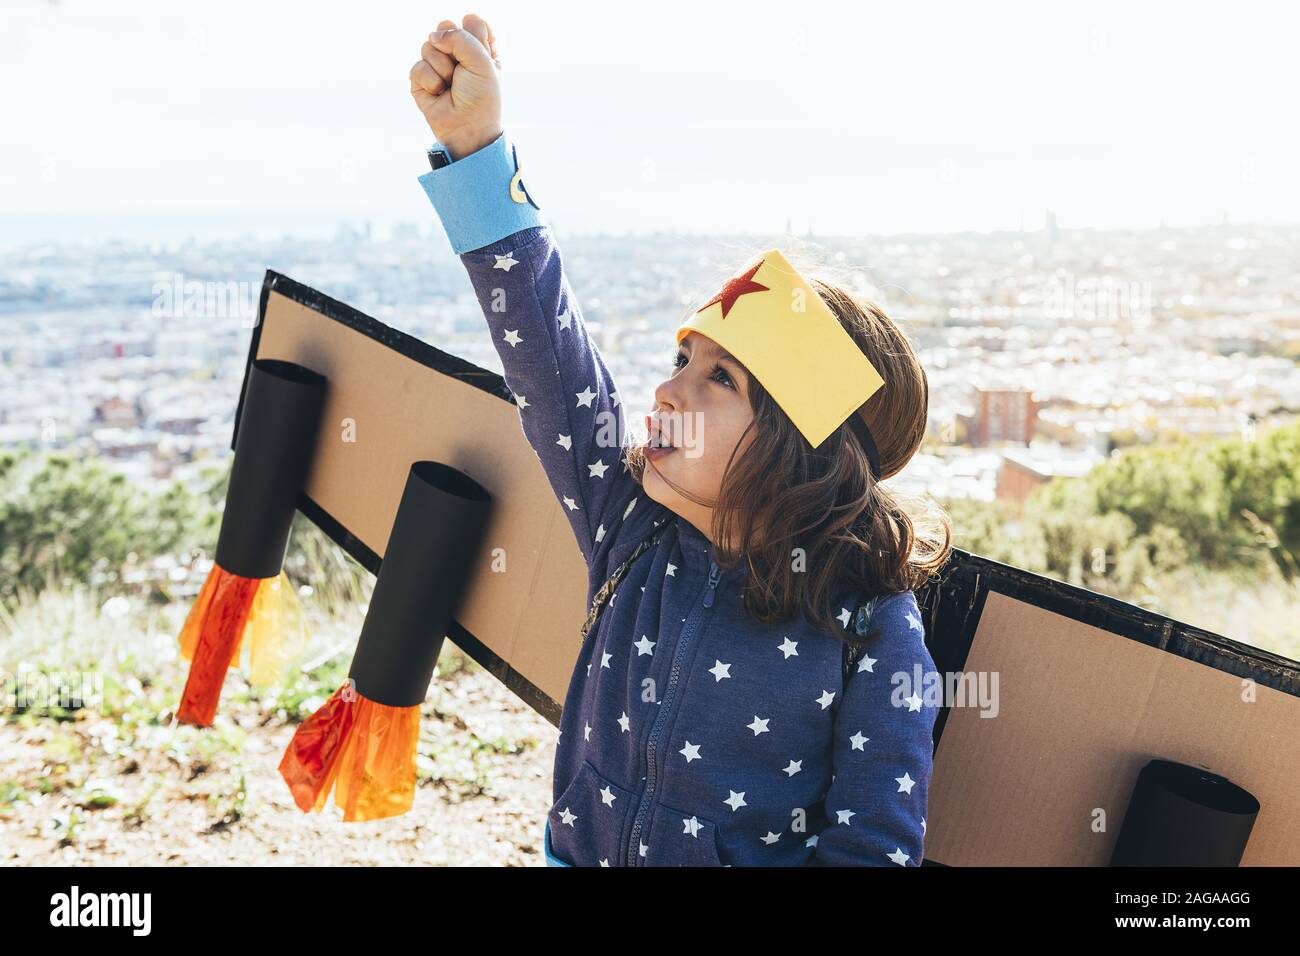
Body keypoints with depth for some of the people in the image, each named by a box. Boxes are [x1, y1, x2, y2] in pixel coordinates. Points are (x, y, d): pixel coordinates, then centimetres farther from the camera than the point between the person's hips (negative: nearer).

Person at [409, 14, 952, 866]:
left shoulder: (871, 632, -15)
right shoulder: (634, 530, -3)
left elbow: (872, 847, -11)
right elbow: (548, 352, -5)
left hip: (747, 851, -4)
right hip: (576, 848, 4)